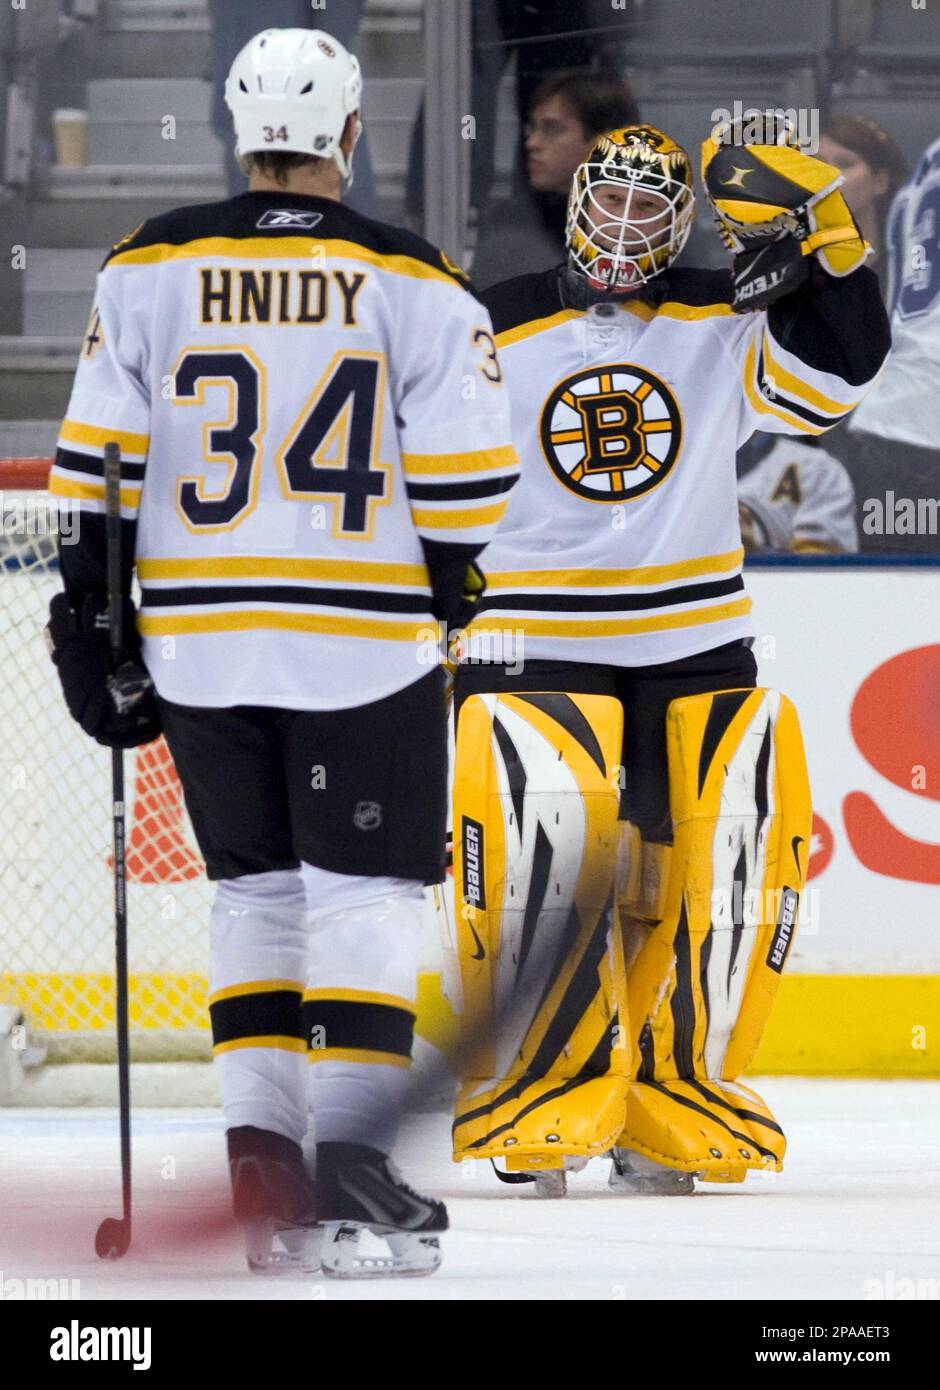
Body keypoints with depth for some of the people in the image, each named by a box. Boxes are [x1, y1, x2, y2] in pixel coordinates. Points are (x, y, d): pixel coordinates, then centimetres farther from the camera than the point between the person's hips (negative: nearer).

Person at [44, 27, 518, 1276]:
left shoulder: (148, 271, 1)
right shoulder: (416, 286, -6)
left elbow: (97, 468, 2)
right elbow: (464, 485, -4)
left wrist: (94, 625, 10)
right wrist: (442, 588, 14)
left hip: (199, 641, 3)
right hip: (364, 640, -3)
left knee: (256, 887, 14)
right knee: (365, 891, 2)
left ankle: (261, 1152, 9)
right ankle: (351, 1161, -6)